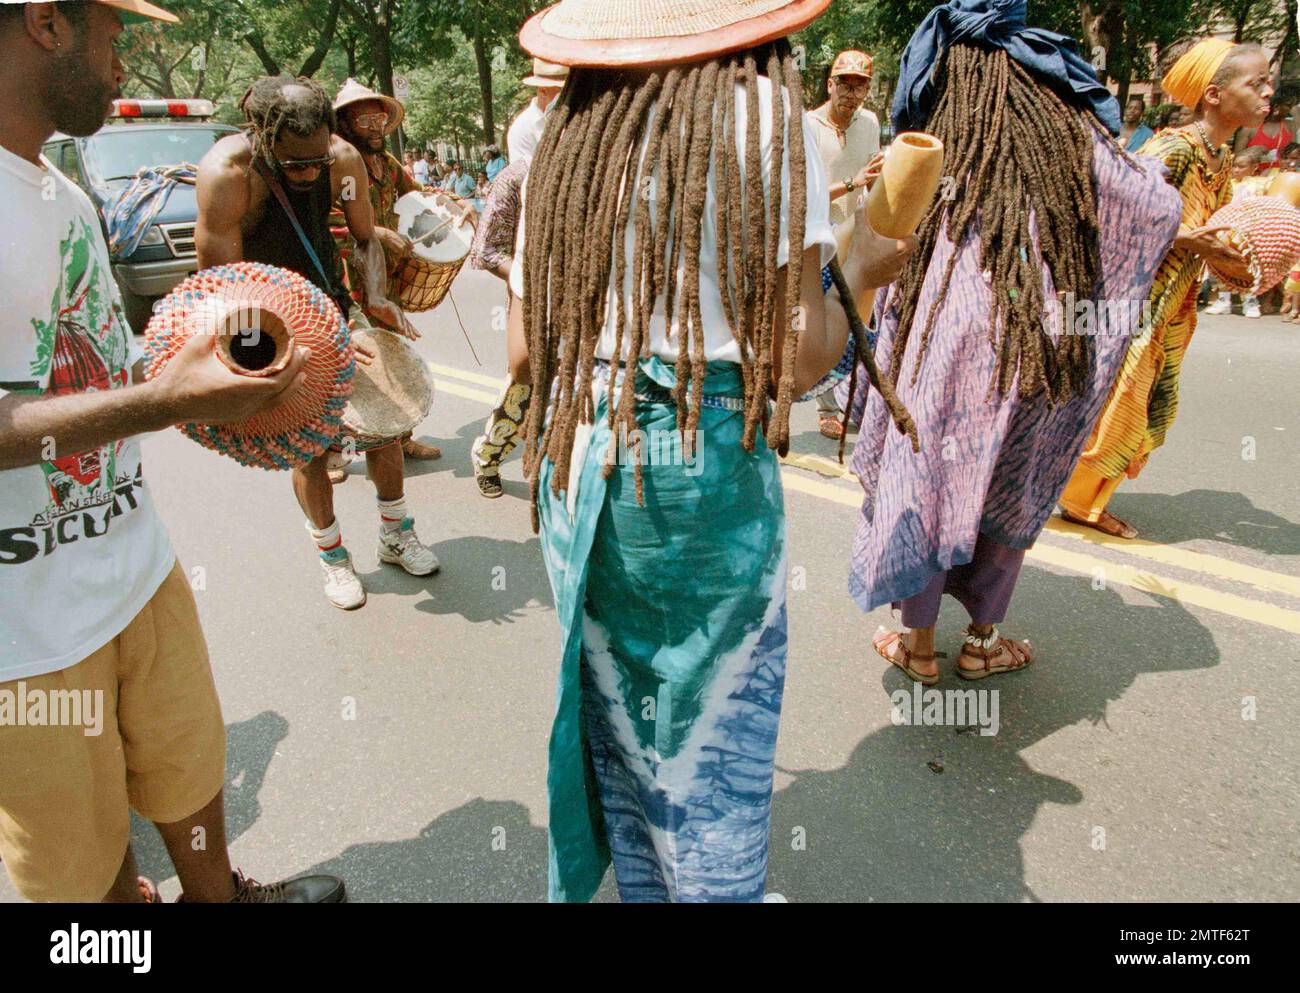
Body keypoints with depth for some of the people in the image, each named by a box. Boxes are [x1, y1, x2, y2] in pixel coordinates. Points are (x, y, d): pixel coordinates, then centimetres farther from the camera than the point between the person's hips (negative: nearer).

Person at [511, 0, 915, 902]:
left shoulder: (570, 132, 9)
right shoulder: (763, 114, -6)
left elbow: (524, 354, 7)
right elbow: (793, 358, -12)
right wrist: (862, 271, 6)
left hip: (576, 463, 6)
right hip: (707, 467, -5)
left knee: (616, 723, 21)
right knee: (716, 744, 13)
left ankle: (642, 884, 41)